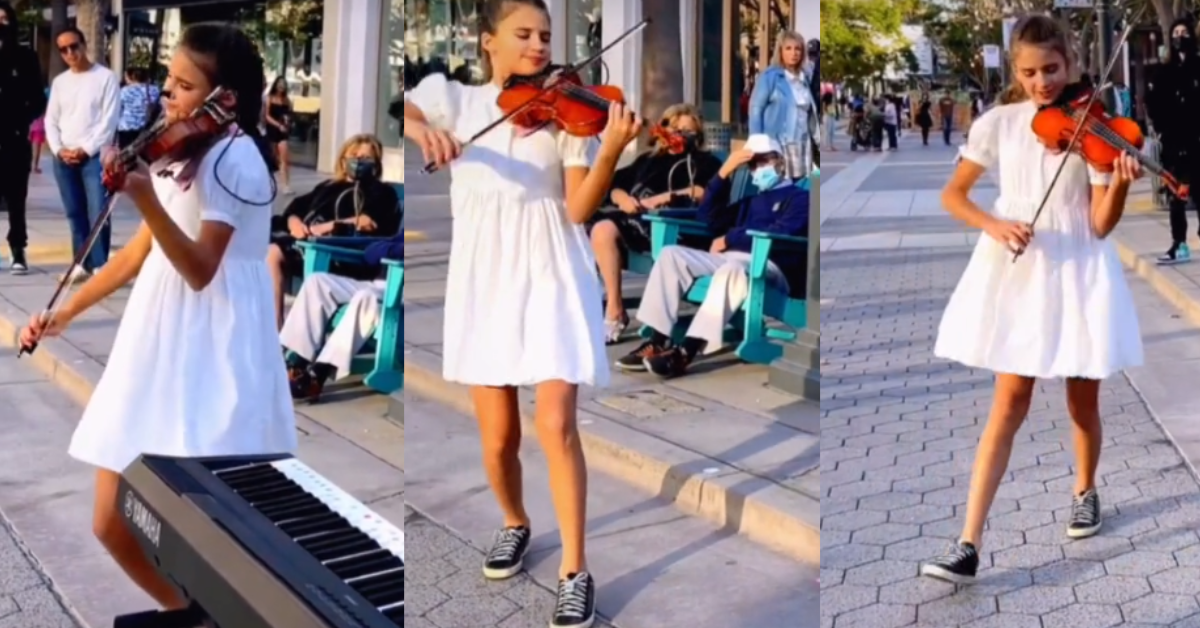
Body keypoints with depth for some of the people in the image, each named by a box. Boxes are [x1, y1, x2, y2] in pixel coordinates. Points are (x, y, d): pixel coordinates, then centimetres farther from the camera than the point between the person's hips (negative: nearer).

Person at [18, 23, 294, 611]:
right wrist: (67, 312, 19)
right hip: (159, 347, 9)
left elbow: (199, 270, -22)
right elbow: (138, 254, 21)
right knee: (112, 524, 9)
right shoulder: (184, 157, 17)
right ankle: (189, 612, 29)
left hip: (207, 354, -8)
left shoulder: (233, 156, -12)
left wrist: (144, 197, -33)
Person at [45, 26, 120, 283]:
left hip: (95, 156, -5)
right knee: (75, 213, 7)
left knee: (98, 213, -11)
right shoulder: (59, 82, 15)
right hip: (63, 158, 5)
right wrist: (59, 149, -2)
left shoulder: (106, 77, -1)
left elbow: (109, 120, -7)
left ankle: (100, 265, -8)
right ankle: (82, 263, 13)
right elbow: (51, 120, 14)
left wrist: (86, 150, -12)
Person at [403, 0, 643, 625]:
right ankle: (514, 523, 37)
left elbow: (579, 208, -8)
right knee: (497, 434, 7)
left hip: (550, 274, -2)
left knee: (556, 426, -9)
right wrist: (418, 126, -23)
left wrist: (610, 152, -25)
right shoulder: (455, 99, 7)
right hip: (483, 277, 2)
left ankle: (575, 570, 3)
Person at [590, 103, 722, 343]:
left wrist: (664, 197, -12)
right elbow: (615, 184, 24)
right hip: (635, 216, 4)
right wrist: (622, 198, 0)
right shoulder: (649, 158, 32)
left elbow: (706, 191, -4)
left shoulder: (704, 162, 17)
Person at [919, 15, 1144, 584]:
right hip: (1016, 272, 0)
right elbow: (952, 194, 4)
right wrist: (993, 224, -14)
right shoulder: (998, 124, -1)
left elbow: (1100, 225, -9)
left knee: (1082, 401, 12)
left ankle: (1084, 492, 43)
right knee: (1010, 401, -4)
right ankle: (968, 545, -3)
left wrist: (1121, 185, -28)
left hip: (1077, 272, 0)